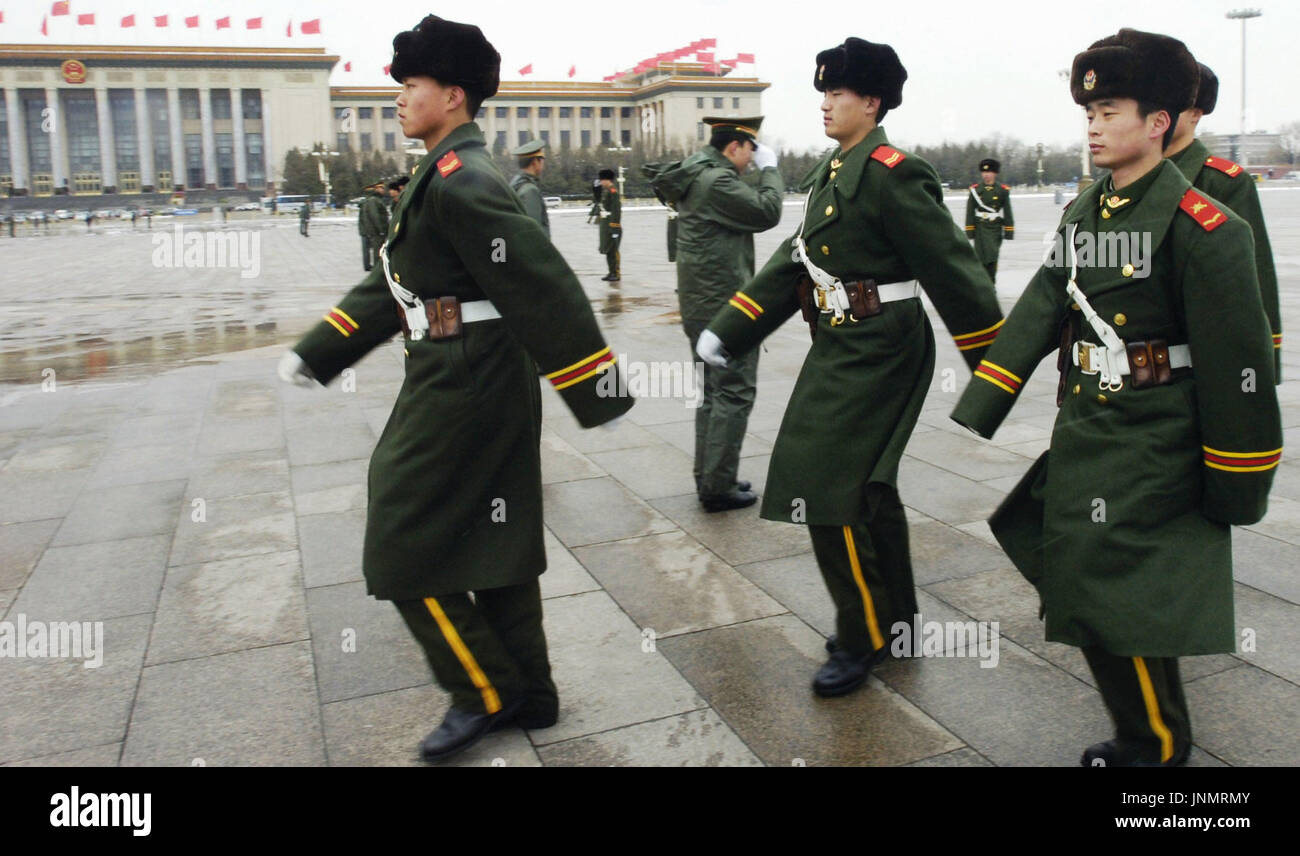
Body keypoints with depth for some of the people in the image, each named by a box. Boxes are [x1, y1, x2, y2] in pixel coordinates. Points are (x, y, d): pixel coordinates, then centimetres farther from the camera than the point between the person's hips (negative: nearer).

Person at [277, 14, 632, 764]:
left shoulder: (461, 182, -18)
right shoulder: (446, 175, 15)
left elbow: (544, 286, -23)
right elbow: (394, 284, 18)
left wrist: (597, 391, -23)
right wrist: (316, 353, 17)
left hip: (464, 388, -10)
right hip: (472, 383, 10)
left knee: (404, 548, 1)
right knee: (493, 543, 16)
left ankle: (487, 695, 15)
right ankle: (529, 694, 29)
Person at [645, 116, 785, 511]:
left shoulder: (697, 174, 13)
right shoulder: (717, 180, -16)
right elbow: (767, 212, -15)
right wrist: (770, 168, -1)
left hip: (702, 304, 10)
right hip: (727, 305, -10)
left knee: (714, 392, 16)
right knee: (734, 393, -4)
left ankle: (708, 478, 22)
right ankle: (718, 486, -1)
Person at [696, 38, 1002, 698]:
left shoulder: (893, 174, -16)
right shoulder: (832, 172, 13)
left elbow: (952, 270, -16)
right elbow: (794, 260, 15)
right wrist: (725, 332, 11)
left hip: (877, 353, -9)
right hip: (841, 348, 10)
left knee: (828, 491, -8)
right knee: (867, 487, 17)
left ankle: (861, 640, 9)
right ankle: (897, 617, 34)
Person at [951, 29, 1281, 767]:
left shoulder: (1202, 227, -16)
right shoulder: (1084, 213, 7)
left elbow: (1238, 364, -15)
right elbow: (1036, 317, 4)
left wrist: (1236, 492, -11)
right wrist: (968, 424, -2)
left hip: (1154, 450, -8)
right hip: (1082, 437, 8)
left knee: (1116, 593, -3)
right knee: (1078, 586, 14)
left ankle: (1156, 746, 23)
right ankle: (1152, 736, 37)